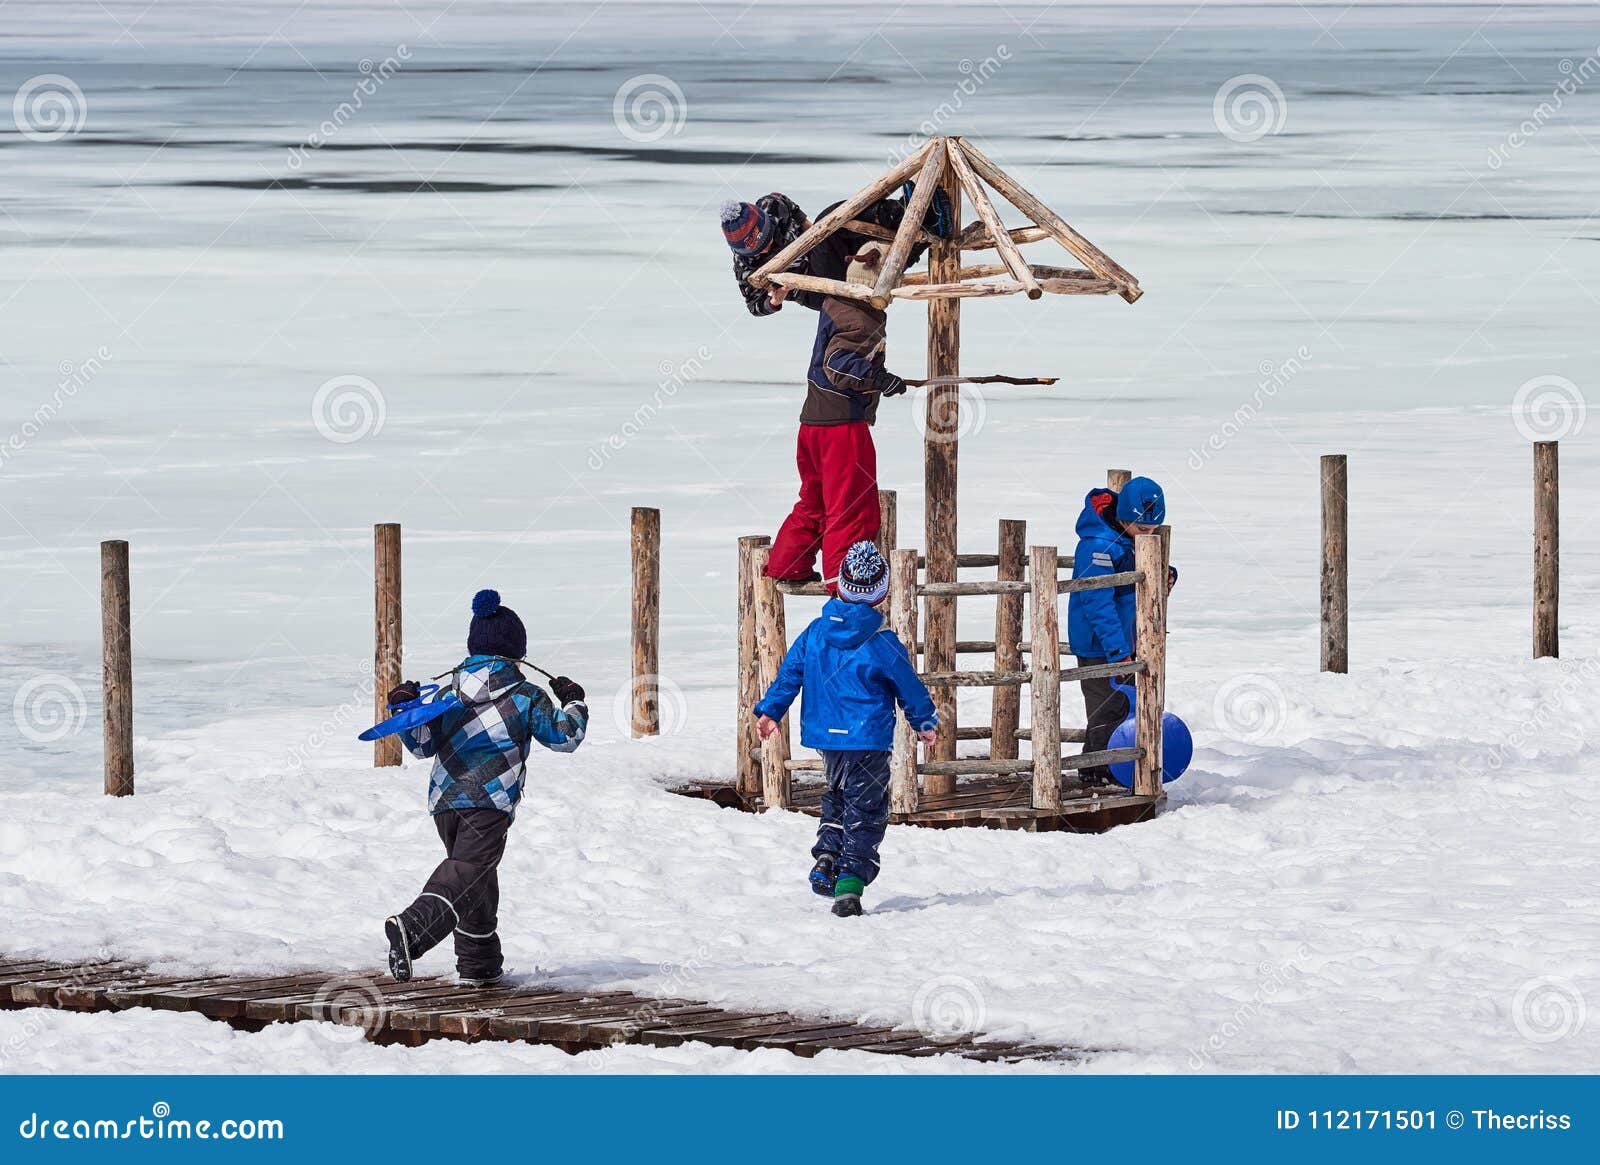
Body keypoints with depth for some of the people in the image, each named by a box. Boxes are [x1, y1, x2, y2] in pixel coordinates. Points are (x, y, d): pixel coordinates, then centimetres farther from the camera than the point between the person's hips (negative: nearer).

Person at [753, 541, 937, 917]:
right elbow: (910, 688, -1)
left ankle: (826, 857, 9)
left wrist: (770, 711, 15)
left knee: (838, 795, 26)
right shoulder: (882, 643, -13)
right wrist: (925, 723, 15)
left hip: (824, 735, 5)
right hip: (868, 739, -5)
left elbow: (790, 672, 4)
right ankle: (851, 879, -9)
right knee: (865, 811, 1)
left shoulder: (817, 631, -1)